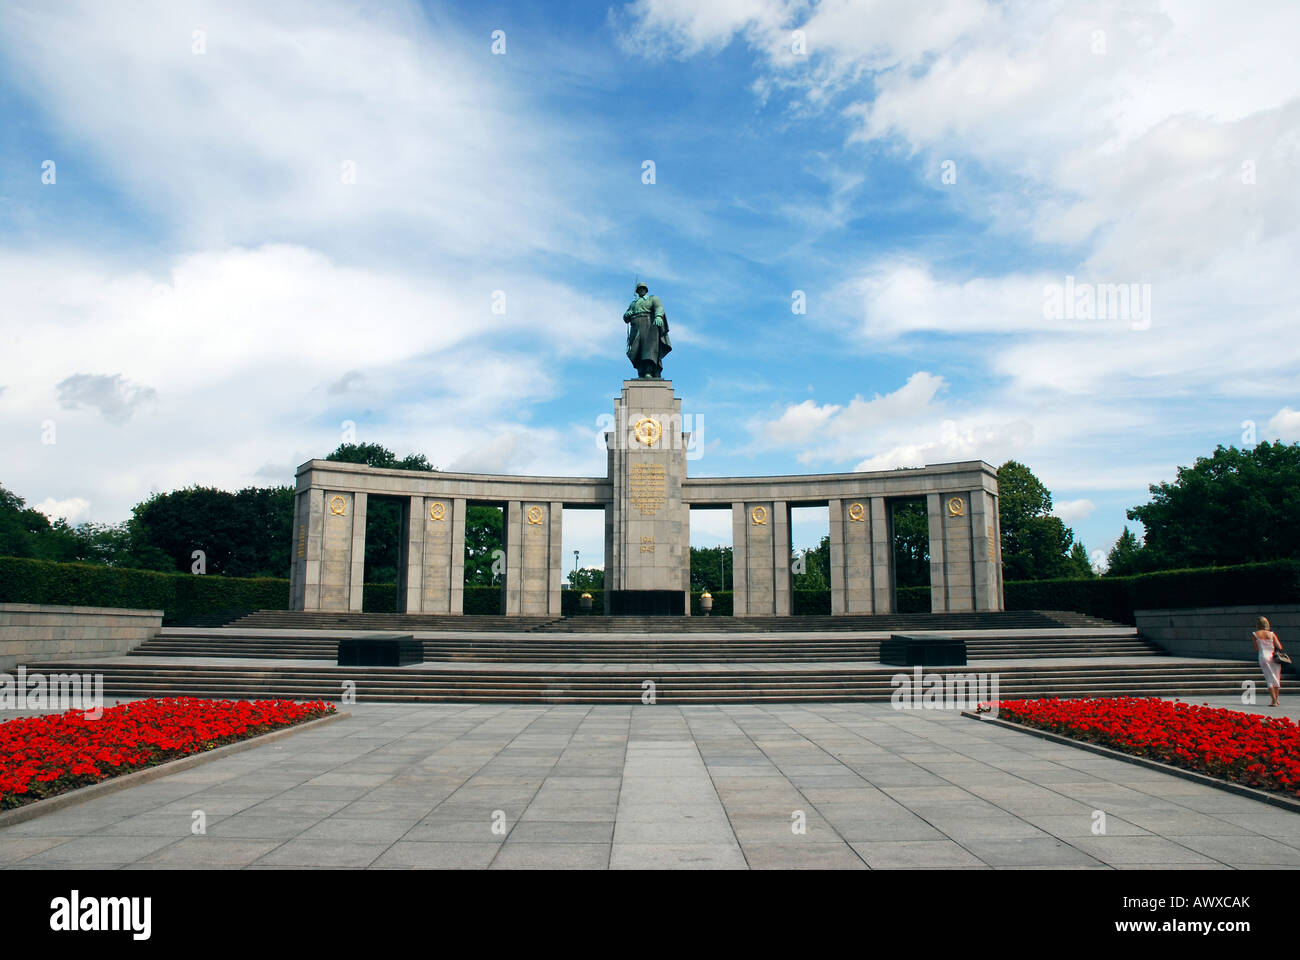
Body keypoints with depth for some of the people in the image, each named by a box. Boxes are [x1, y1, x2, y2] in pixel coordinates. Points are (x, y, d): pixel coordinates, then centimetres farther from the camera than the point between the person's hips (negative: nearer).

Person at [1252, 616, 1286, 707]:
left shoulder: (1254, 635, 1)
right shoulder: (1272, 634, 3)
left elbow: (1256, 649, 3)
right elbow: (1279, 647, -1)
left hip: (1264, 657, -2)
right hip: (1274, 657, 2)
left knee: (1270, 680, 0)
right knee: (1276, 679, 14)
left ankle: (1274, 701, -8)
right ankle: (1276, 699, 21)